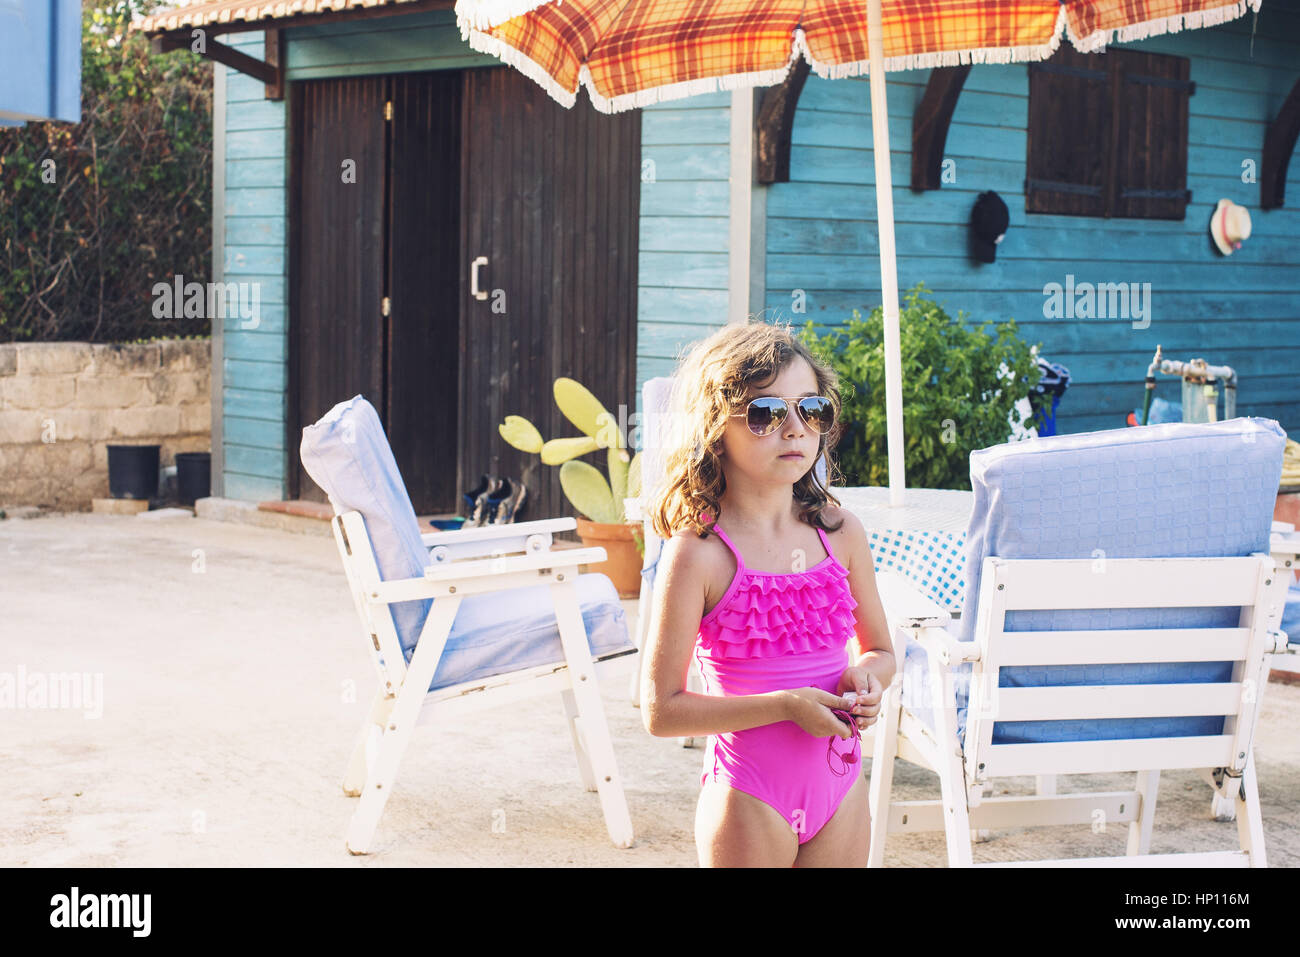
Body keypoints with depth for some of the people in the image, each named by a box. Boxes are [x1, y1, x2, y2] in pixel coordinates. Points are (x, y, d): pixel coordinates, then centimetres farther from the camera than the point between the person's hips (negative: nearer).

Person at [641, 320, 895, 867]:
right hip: (749, 803, -4)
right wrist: (785, 706, -19)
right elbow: (661, 710, -13)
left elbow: (880, 650, 16)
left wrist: (865, 678, -7)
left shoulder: (841, 533, 1)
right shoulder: (698, 553, -13)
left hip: (840, 785, 4)